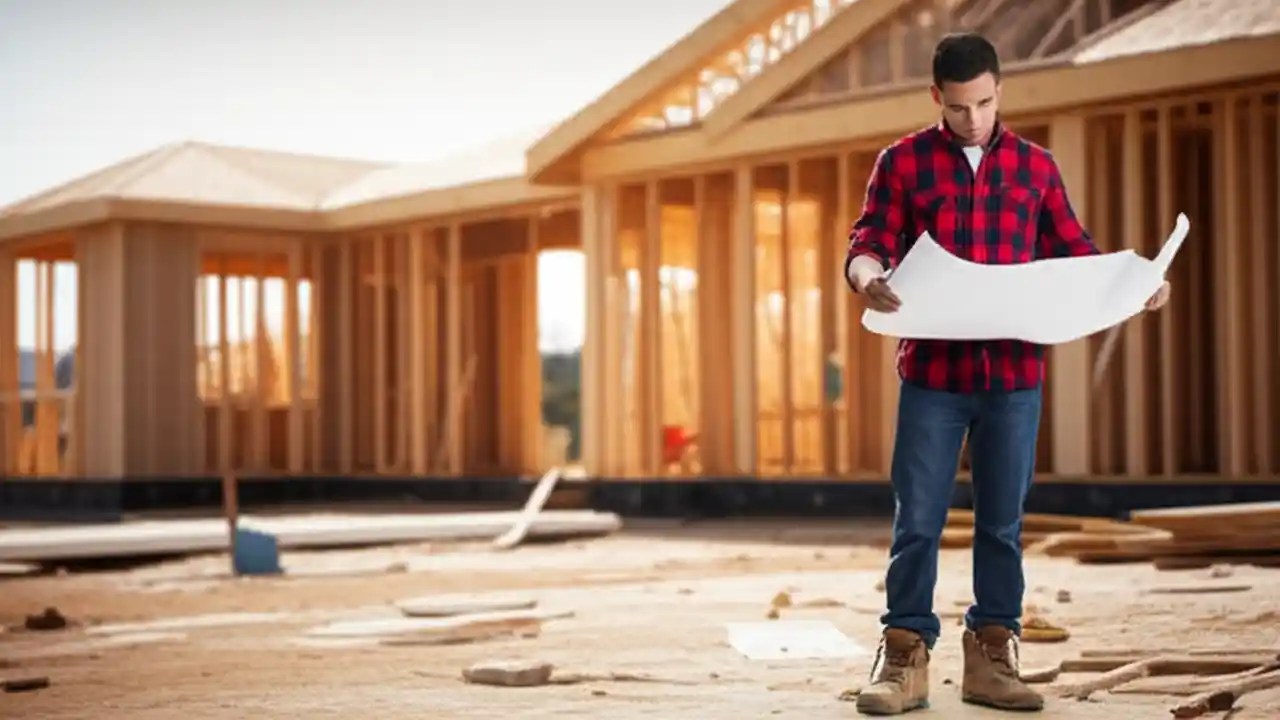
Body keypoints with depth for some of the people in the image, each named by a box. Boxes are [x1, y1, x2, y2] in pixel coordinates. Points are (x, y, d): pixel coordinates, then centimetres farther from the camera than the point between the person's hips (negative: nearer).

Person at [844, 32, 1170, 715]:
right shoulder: (903, 161, 3)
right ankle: (904, 656, 8)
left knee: (1002, 523, 8)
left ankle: (991, 656, 17)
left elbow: (1074, 251, 13)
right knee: (916, 521, 0)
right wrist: (868, 276, -26)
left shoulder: (1034, 165, 10)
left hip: (1015, 374, 2)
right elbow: (867, 243, -3)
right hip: (933, 373, -2)